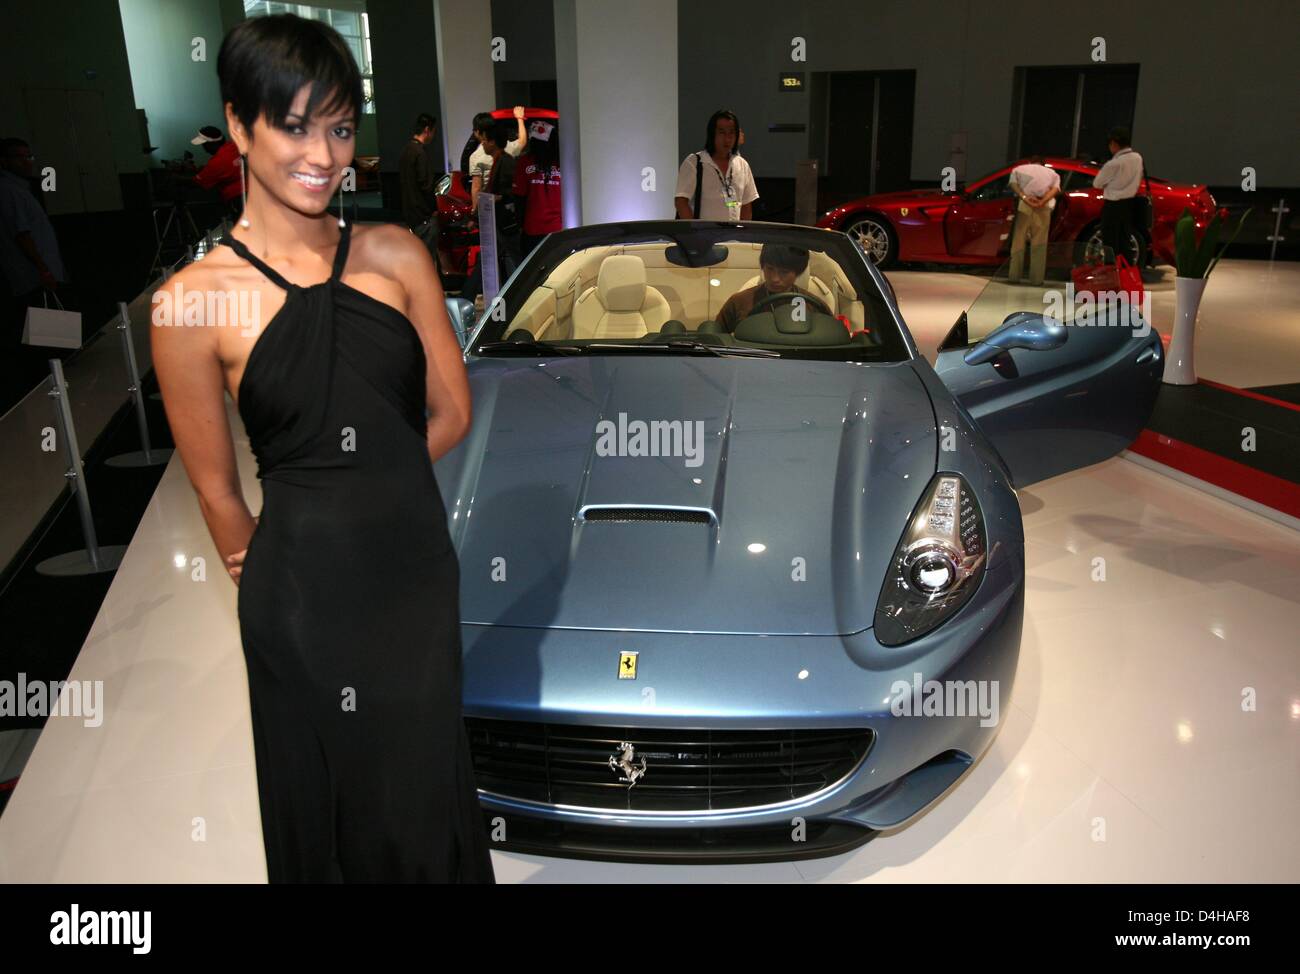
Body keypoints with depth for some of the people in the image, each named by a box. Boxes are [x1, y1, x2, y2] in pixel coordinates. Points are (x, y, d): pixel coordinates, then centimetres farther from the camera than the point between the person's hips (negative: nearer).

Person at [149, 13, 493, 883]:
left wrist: (365, 487, 3)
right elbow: (219, 492, -2)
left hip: (419, 564, 3)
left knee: (428, 798, 19)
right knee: (327, 811, 18)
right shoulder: (196, 299, -10)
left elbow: (452, 411, 4)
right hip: (305, 591, -2)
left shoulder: (397, 255, -1)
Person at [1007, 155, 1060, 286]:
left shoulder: (1019, 169, 21)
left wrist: (1024, 197, -12)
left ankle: (1015, 276, 5)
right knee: (1039, 244, 4)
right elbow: (1055, 189, 3)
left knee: (1019, 241, 6)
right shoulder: (1051, 172, 24)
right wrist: (1043, 202, -11)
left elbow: (1013, 184, 0)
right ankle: (1036, 279, 4)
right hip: (1044, 208, 1)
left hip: (1024, 205, -1)